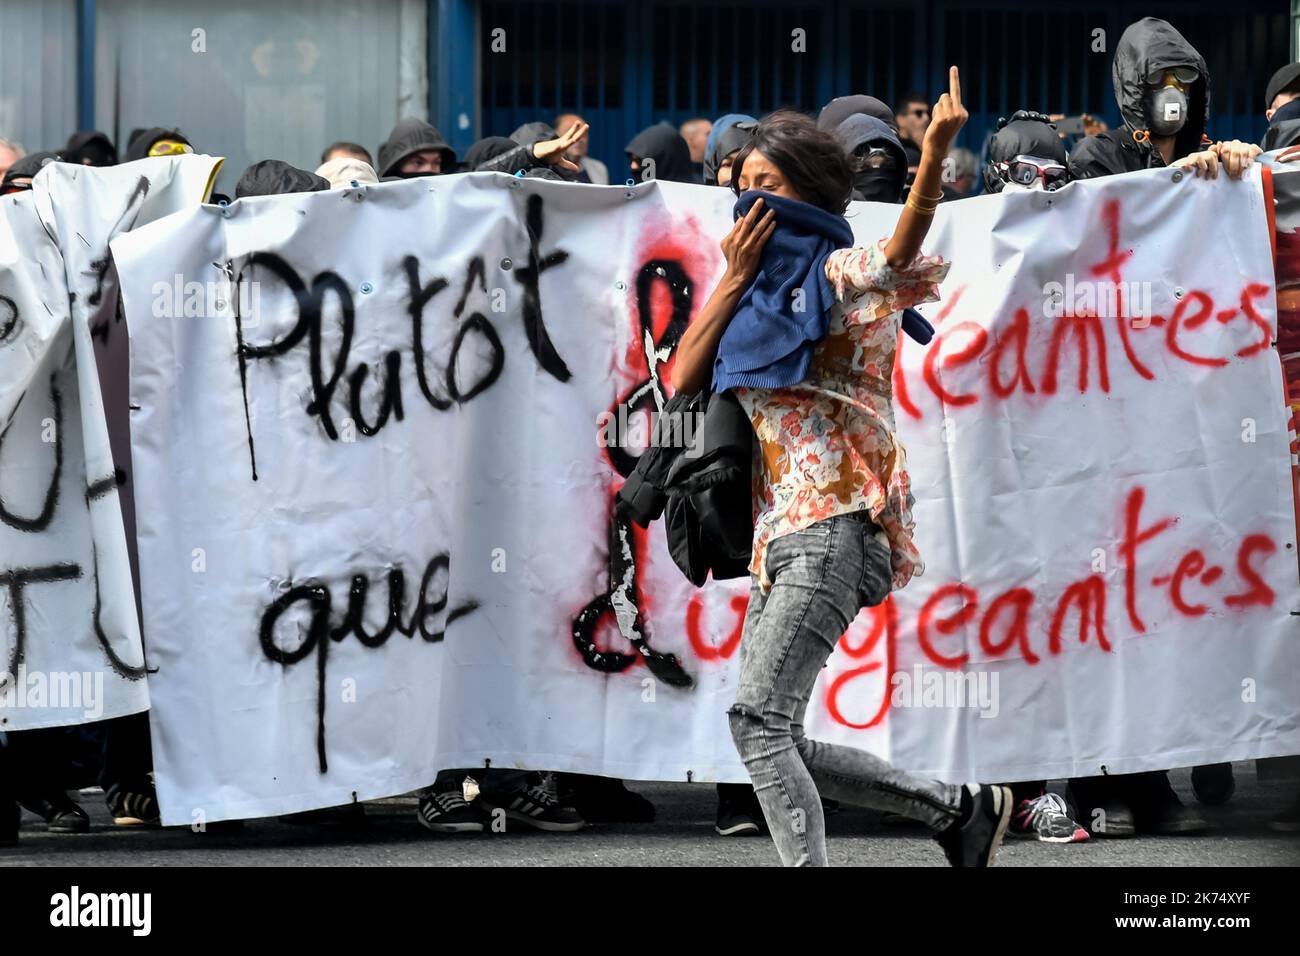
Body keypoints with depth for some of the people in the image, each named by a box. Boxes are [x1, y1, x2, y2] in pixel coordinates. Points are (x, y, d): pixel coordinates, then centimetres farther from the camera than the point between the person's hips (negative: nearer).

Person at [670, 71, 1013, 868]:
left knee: (760, 718, -19)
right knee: (774, 737, 7)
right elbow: (683, 382, 13)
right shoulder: (762, 296, 20)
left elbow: (901, 252, -25)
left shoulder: (841, 274, -2)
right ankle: (962, 808, 17)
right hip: (784, 533, 9)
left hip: (837, 524, -9)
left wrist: (936, 155, -43)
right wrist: (736, 277, 8)